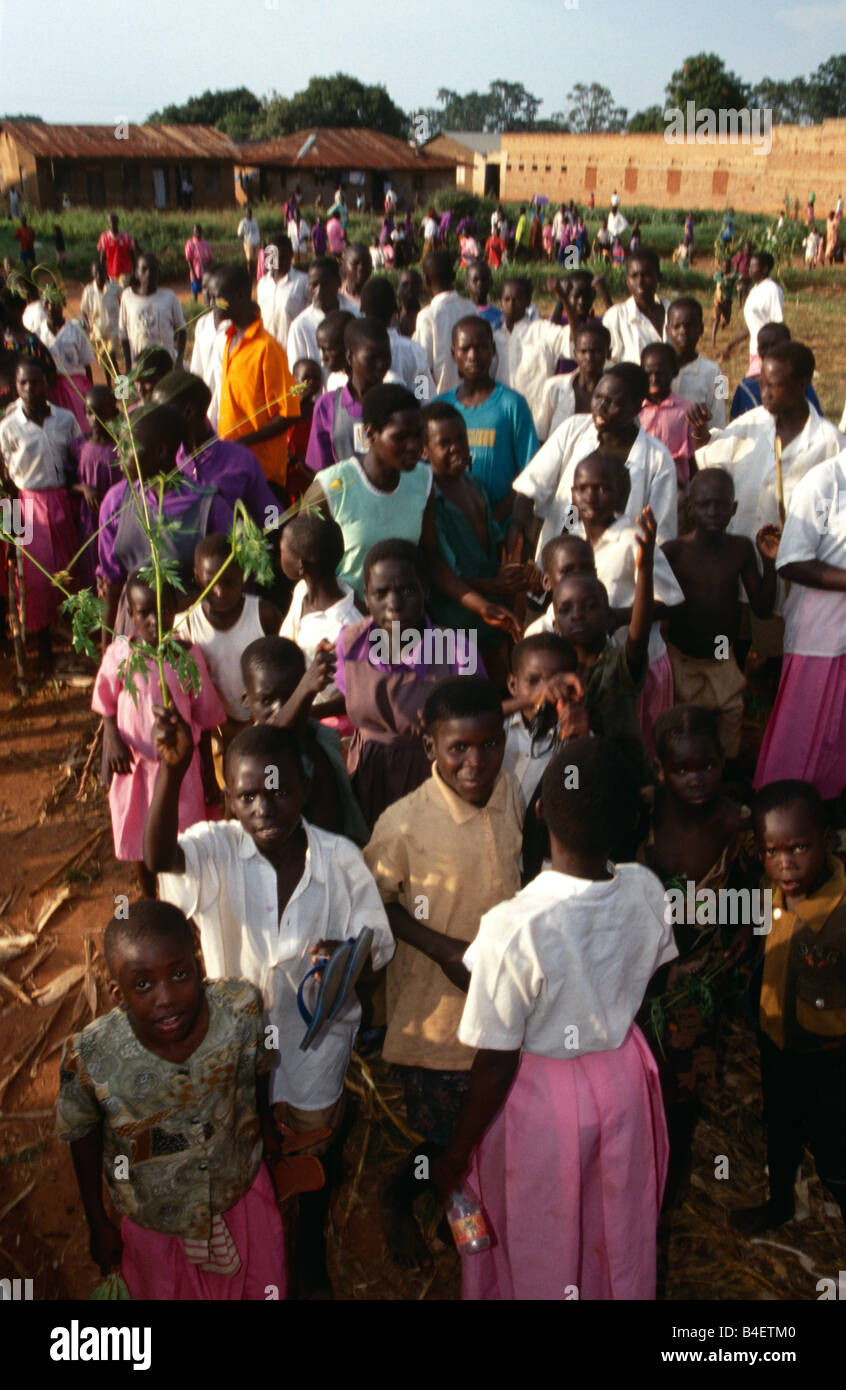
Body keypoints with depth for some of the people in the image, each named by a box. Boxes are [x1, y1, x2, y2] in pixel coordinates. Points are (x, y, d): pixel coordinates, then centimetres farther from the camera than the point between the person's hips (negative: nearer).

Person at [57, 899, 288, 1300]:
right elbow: (82, 1137, -11)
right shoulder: (90, 1058, -33)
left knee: (266, 1288, 25)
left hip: (243, 1192, 2)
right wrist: (98, 1226, 1)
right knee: (166, 1292, 25)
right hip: (154, 1224, -1)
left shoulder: (242, 1008, -29)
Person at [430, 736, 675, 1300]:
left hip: (543, 1101, -4)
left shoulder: (515, 927, -34)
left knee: (537, 1257, 23)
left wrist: (455, 1159, -9)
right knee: (618, 1239, 30)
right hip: (624, 1081, 5)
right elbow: (654, 983, 2)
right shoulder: (647, 891, -17)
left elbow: (495, 1065, -24)